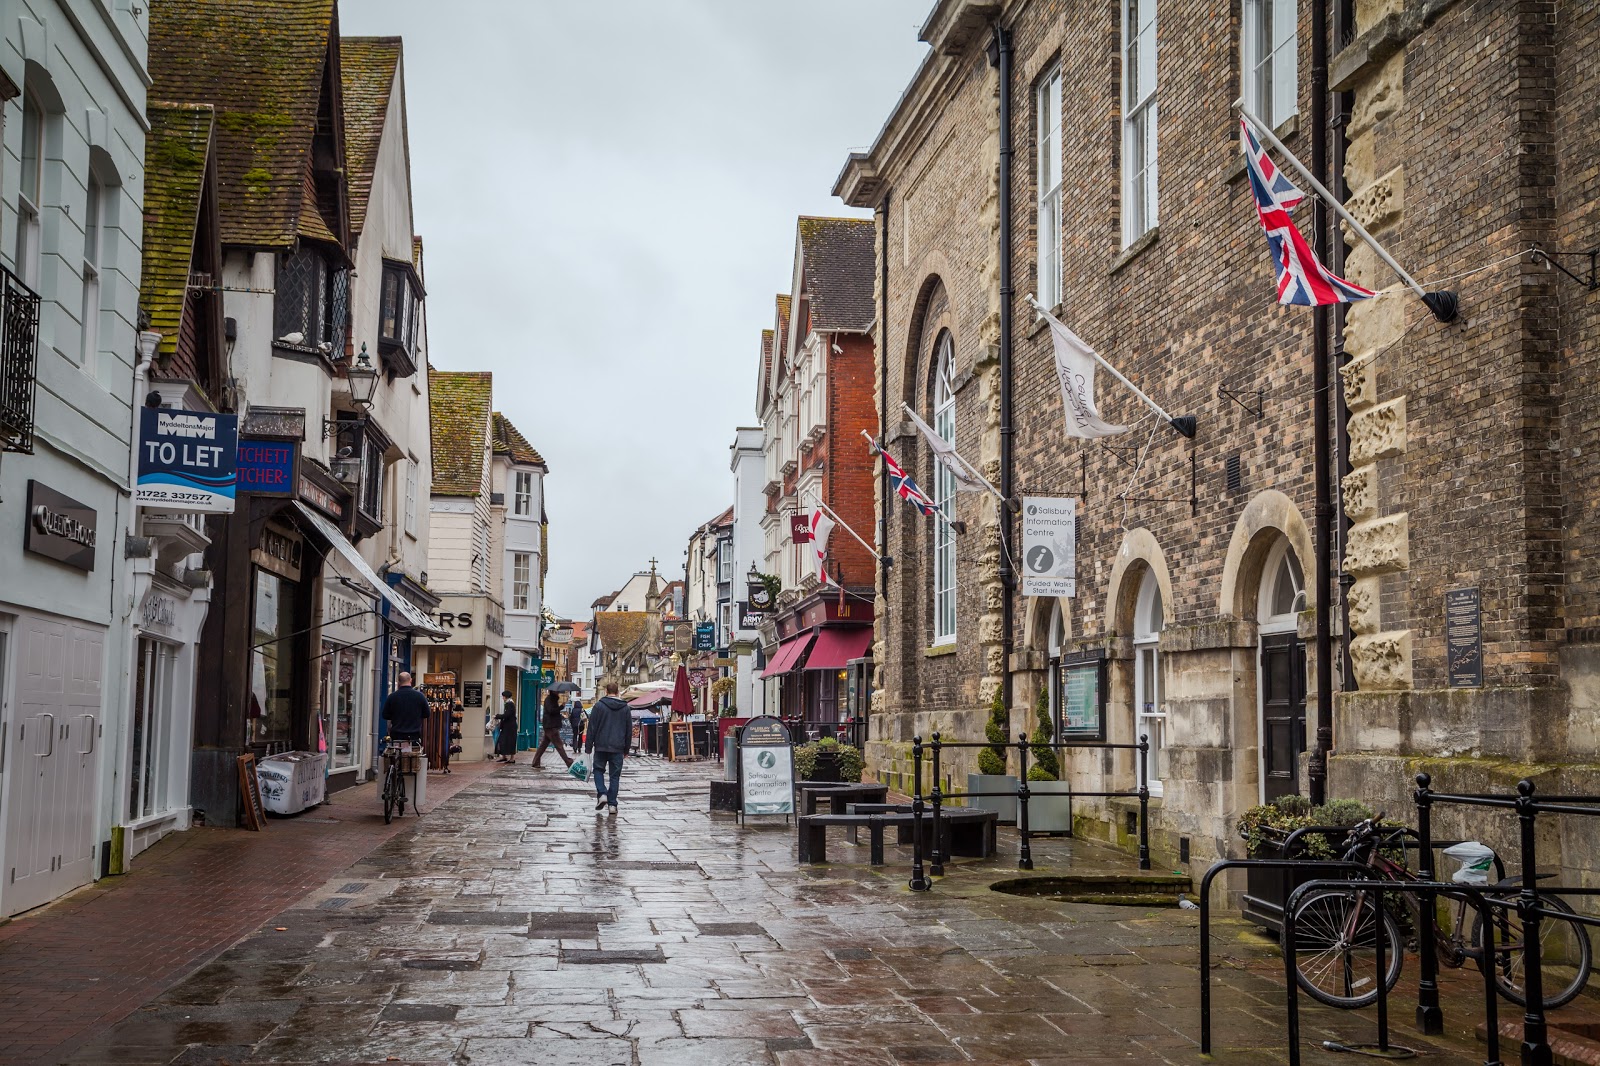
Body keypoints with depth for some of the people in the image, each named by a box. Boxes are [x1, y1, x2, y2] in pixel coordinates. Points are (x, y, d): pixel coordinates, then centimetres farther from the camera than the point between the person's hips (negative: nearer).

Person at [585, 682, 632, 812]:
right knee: (615, 775, 6)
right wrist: (626, 749, 18)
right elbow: (629, 730, 10)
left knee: (598, 770, 16)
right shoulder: (625, 708, 5)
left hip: (601, 747, -2)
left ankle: (602, 794, -5)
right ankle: (612, 804, 3)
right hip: (618, 748, 2)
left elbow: (592, 728, -4)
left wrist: (588, 747, 2)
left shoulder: (598, 706, -5)